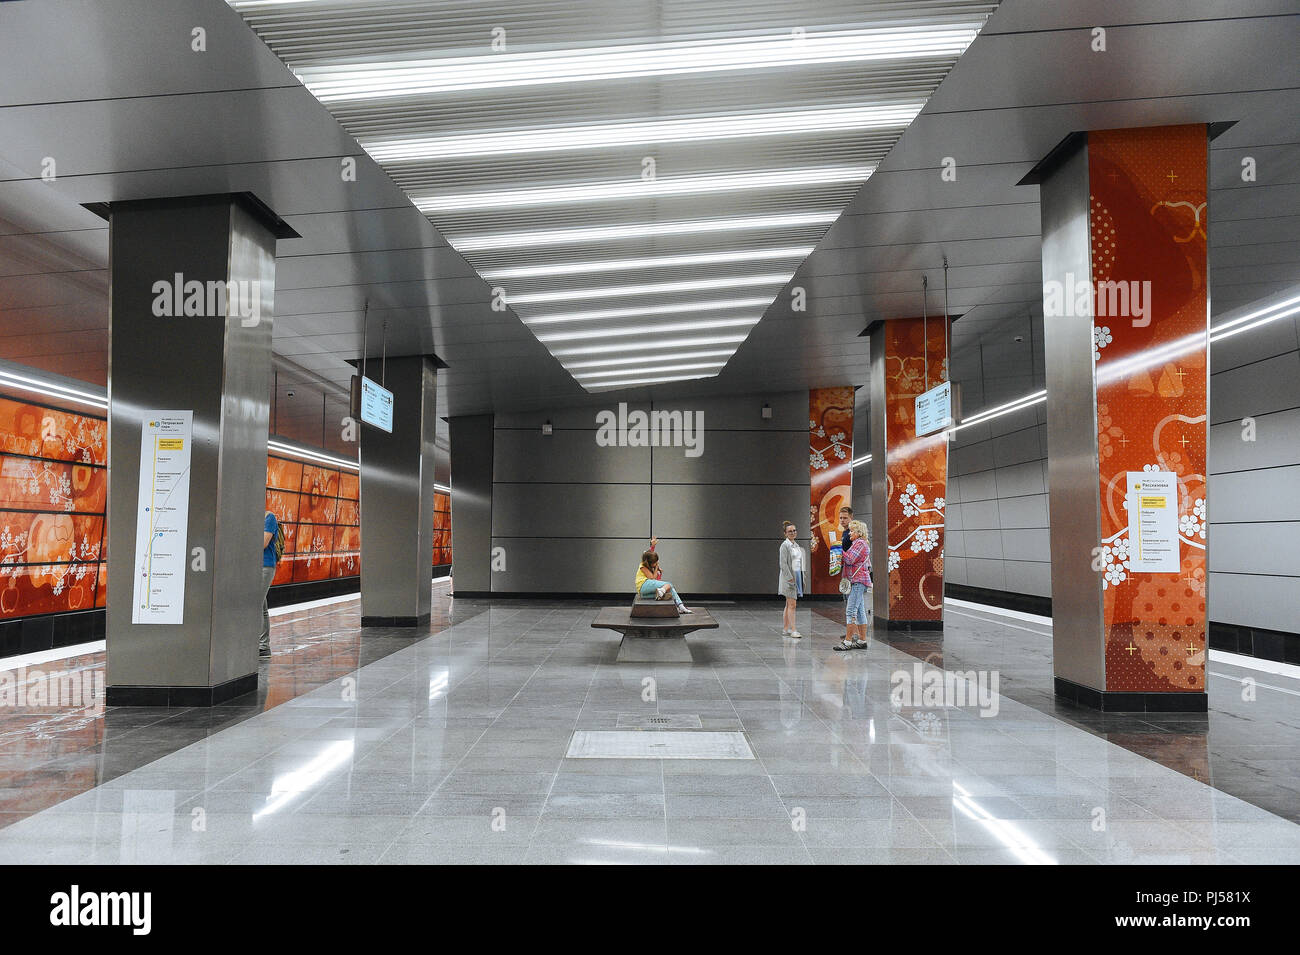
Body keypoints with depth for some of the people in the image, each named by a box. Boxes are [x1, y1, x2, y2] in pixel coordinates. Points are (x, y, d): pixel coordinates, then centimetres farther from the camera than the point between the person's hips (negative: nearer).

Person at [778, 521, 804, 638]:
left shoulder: (796, 545, 16)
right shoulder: (785, 545, -10)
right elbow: (783, 564, -16)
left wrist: (801, 578, 16)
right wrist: (790, 578, -19)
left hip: (797, 575, 8)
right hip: (788, 576, -8)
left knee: (789, 604, 10)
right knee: (792, 604, -10)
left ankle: (785, 629, 14)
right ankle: (793, 630, -9)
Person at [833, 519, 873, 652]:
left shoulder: (860, 543, -11)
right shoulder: (858, 543, 21)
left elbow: (850, 560, -18)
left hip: (858, 581, -11)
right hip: (857, 581, 11)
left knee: (851, 611, -12)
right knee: (860, 611, 10)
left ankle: (848, 641, -12)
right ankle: (862, 640, 12)